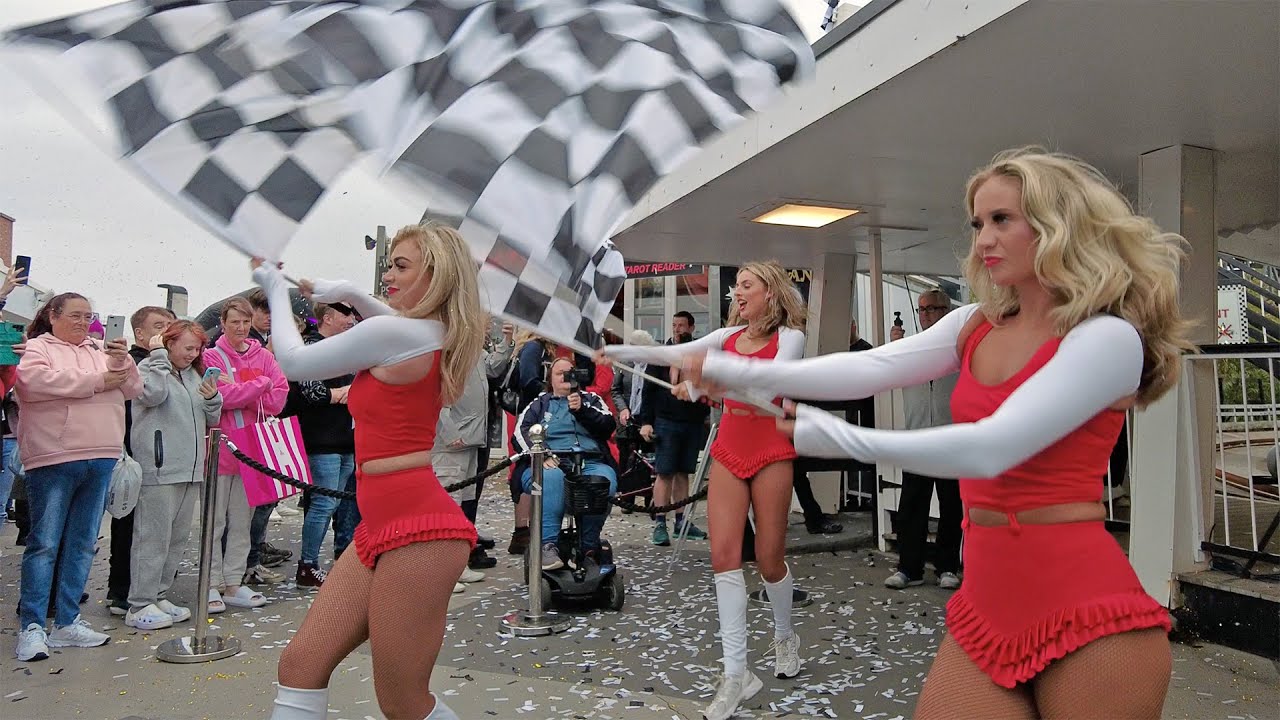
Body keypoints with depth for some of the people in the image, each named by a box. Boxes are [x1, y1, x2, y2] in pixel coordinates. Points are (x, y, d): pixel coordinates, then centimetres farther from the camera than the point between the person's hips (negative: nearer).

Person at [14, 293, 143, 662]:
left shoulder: (101, 352, 18)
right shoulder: (36, 348, 5)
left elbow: (133, 389, 14)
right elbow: (34, 382, -14)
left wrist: (122, 363, -5)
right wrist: (96, 381, -11)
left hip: (101, 460, 5)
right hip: (53, 461, -5)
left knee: (82, 544, 9)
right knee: (44, 544, -3)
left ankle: (67, 622, 17)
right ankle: (32, 627, 5)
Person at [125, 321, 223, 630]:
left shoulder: (194, 374, 18)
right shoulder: (149, 366, -1)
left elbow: (211, 420, 20)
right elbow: (153, 394, -23)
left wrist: (213, 399, -1)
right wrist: (159, 356, -12)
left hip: (190, 469, 8)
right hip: (158, 469, -8)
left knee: (178, 538, 12)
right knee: (154, 537, -6)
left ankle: (158, 596, 22)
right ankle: (139, 606, 2)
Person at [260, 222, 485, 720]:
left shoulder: (395, 333, -14)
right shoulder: (432, 335, 12)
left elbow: (294, 362, -3)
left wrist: (277, 292, 12)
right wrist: (348, 295, 25)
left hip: (416, 527, -10)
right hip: (384, 526, 10)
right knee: (300, 664, 10)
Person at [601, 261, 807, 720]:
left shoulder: (790, 337, -5)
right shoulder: (729, 336, 10)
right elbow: (672, 355, 2)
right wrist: (615, 351, -10)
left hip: (771, 453, -4)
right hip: (729, 451, 4)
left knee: (769, 556, 4)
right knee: (724, 554, -5)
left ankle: (784, 637, 35)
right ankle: (736, 674, 0)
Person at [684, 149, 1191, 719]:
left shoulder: (1108, 338, -13)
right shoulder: (977, 326, 7)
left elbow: (991, 447, -25)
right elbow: (869, 369, -5)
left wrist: (841, 440, -28)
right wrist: (739, 372, -14)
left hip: (1083, 610, -5)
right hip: (986, 598, 6)